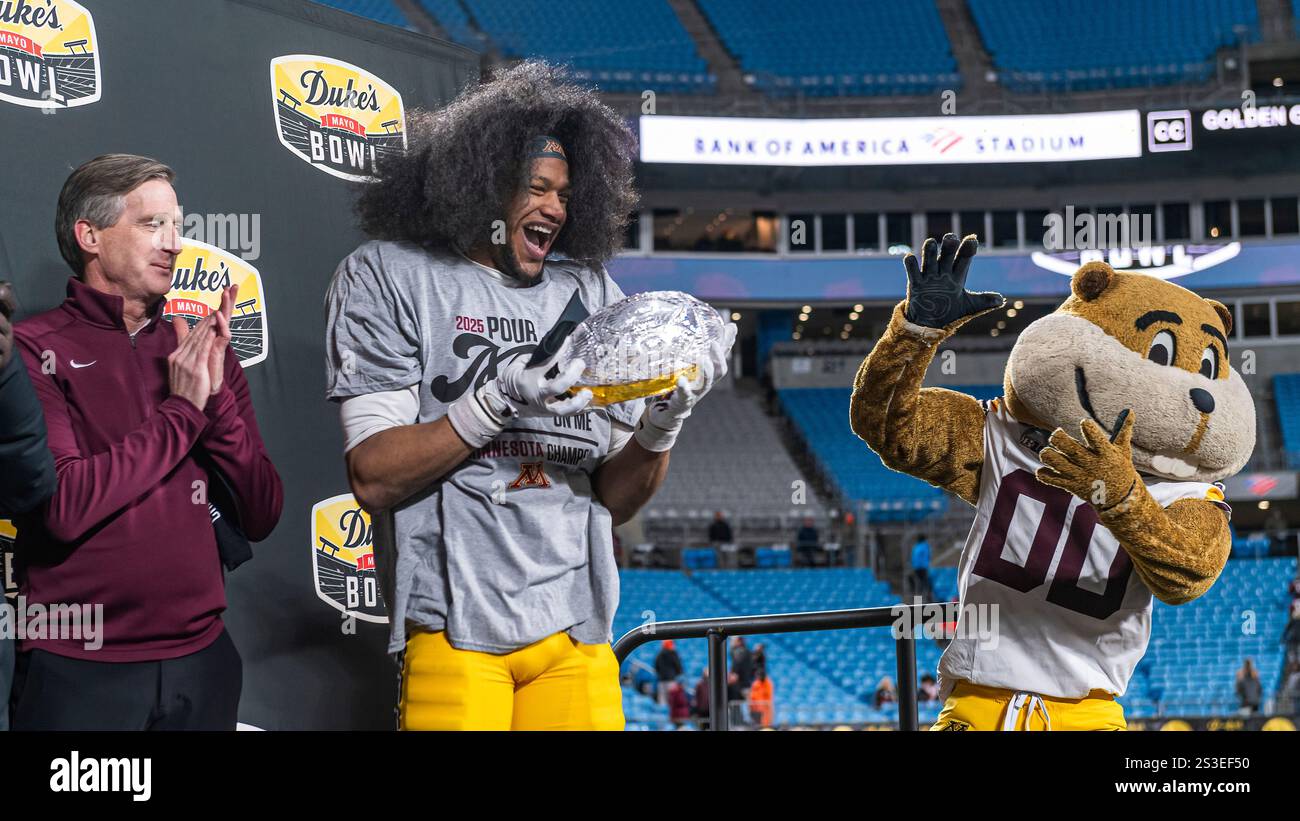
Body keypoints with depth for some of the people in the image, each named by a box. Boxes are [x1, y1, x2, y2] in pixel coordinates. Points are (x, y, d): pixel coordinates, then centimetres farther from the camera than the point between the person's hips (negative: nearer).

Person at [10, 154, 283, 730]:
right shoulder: (33, 349, -7)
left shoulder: (202, 354, 9)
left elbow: (261, 516, 3)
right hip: (79, 669, -5)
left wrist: (217, 396, -10)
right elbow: (64, 507, -19)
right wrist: (181, 410, -13)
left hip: (202, 661, 5)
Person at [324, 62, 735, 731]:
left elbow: (614, 502, 12)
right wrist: (499, 401, -18)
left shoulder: (587, 293, 12)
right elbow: (374, 478, -7)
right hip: (454, 626, -3)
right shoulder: (386, 277, 1)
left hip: (576, 630, 4)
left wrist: (662, 424, -7)